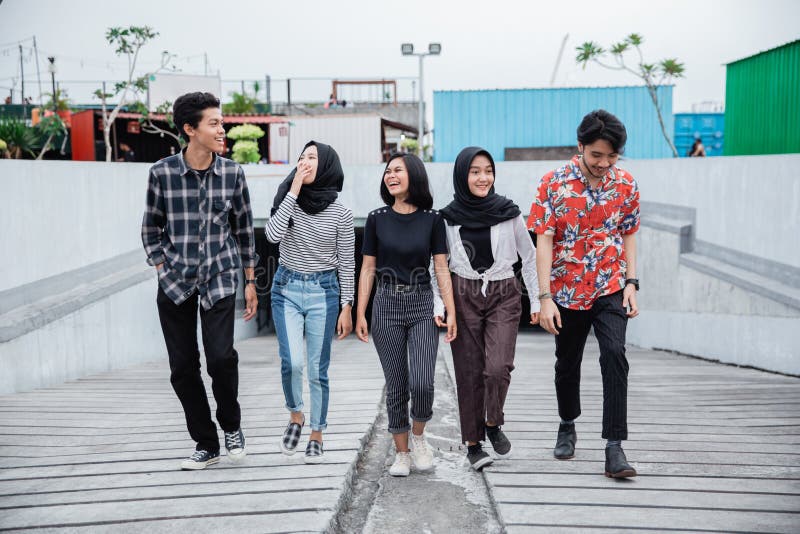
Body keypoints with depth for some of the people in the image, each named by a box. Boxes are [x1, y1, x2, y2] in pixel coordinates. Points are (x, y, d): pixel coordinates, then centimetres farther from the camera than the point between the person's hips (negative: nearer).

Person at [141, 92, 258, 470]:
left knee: (221, 357, -14)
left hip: (219, 278, -1)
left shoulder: (232, 173, -1)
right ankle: (206, 445, 20)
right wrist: (163, 269, 0)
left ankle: (231, 425, 15)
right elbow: (151, 229, 7)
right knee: (183, 367, 4)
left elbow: (244, 228, 6)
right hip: (174, 283, 1)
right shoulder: (162, 173, -4)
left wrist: (250, 282, 7)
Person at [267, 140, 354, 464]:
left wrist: (346, 307, -3)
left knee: (318, 369, 4)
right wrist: (294, 191, -16)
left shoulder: (340, 213, -3)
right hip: (287, 288, 1)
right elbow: (273, 235, -16)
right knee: (291, 362, -12)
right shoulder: (288, 200, 1)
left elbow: (346, 263, 0)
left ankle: (316, 437, 20)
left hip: (323, 291, -1)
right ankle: (295, 416, 17)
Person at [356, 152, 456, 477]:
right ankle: (401, 452, 20)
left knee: (422, 383, -11)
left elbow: (441, 269, 0)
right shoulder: (377, 218, 2)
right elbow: (368, 269, 4)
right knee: (396, 385, 5)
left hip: (423, 306, -1)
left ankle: (418, 436, 18)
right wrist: (360, 314, 0)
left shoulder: (432, 219, 0)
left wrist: (451, 312, -6)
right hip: (387, 307, 1)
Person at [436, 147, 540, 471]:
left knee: (498, 368, -14)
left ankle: (493, 424, 14)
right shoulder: (448, 218, 0)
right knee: (469, 371, 2)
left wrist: (537, 300, 6)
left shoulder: (509, 213, 0)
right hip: (463, 295, 0)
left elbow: (529, 258, 8)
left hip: (503, 295, 0)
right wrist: (438, 305, -4)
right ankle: (473, 442, 16)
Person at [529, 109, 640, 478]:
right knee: (567, 364, 14)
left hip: (610, 289, 1)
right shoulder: (554, 183, -9)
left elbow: (629, 235, 9)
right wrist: (545, 298, -15)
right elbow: (544, 241, -11)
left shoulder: (626, 184, -1)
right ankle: (567, 426, 38)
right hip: (567, 291, 0)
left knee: (614, 355, -18)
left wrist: (631, 283, -1)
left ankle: (614, 446, -13)